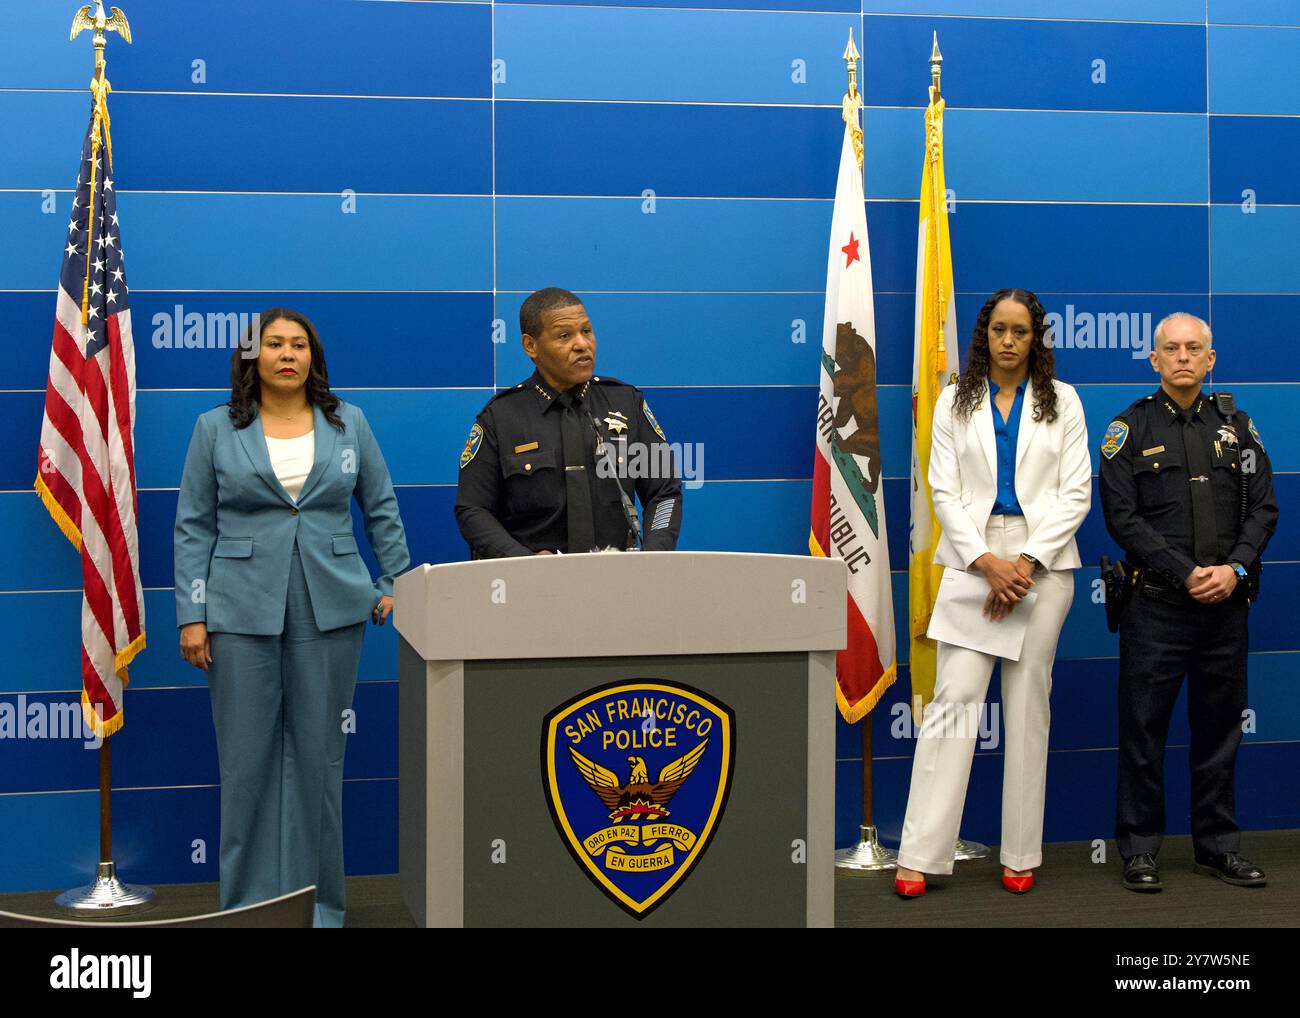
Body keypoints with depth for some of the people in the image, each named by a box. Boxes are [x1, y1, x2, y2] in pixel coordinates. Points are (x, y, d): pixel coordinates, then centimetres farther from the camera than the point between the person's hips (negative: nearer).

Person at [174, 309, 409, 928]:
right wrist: (191, 615, -3)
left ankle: (320, 899, 15)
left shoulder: (348, 424, 8)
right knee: (247, 760, 0)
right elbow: (194, 528, 3)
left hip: (331, 613, 1)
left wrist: (398, 585, 5)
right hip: (242, 614, -1)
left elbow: (382, 510, 13)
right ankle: (249, 901, 10)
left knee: (320, 756, 5)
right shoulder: (216, 429, 5)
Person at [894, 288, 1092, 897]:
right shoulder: (956, 401, 9)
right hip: (973, 557, 0)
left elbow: (1075, 493, 2)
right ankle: (921, 855, -8)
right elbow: (944, 490, 3)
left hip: (1041, 558, 0)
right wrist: (987, 561, -10)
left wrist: (1026, 562, -9)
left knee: (1028, 701, 2)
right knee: (954, 697, -8)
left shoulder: (1061, 401, 8)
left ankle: (1020, 856, 10)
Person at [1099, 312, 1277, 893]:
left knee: (1219, 728, 10)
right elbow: (1123, 517, -7)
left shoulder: (1235, 425, 10)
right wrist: (1186, 573, -14)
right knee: (1144, 729, 1)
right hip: (1156, 605, -3)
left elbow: (1262, 508, 6)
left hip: (1226, 604, 3)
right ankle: (1139, 850, 10)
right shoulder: (1130, 429, 0)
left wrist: (1234, 568, -10)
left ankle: (1218, 845, 21)